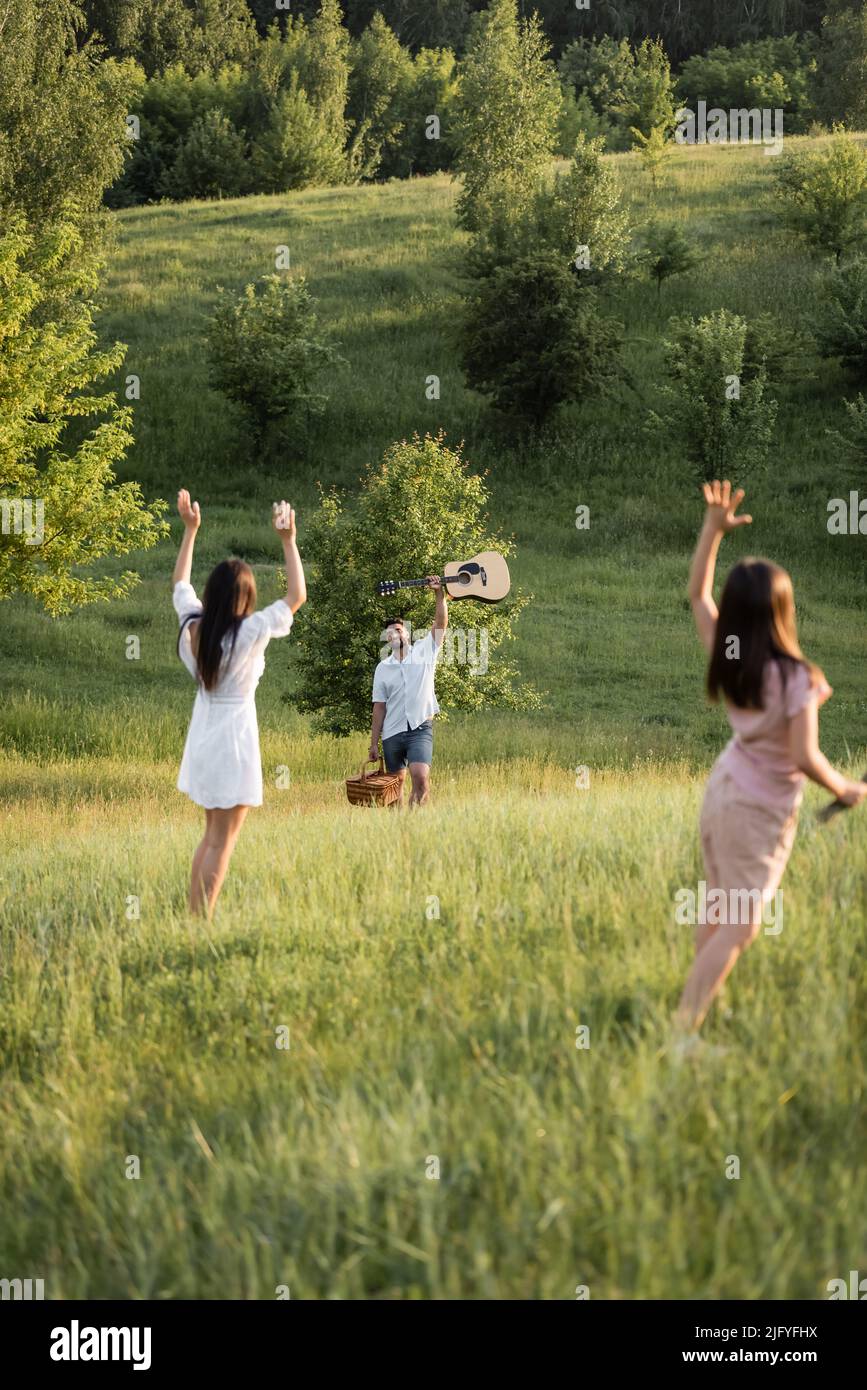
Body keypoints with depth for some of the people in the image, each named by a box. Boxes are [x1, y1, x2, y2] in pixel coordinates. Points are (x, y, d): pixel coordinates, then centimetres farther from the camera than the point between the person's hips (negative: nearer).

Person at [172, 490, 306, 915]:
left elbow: (180, 582, 17)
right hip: (234, 739, -7)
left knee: (213, 833, 18)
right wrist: (288, 540, -11)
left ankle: (193, 916, 16)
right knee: (221, 842, -3)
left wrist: (190, 529, 20)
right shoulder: (250, 632, -19)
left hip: (203, 737, 7)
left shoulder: (192, 625, -3)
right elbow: (297, 596, -11)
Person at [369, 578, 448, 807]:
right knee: (396, 783, 7)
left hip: (420, 729, -3)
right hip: (392, 734, 3)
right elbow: (379, 708, 9)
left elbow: (441, 623, -7)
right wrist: (374, 743, 5)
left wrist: (440, 593, -19)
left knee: (421, 777, -21)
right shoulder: (383, 668, 10)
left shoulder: (425, 651, 5)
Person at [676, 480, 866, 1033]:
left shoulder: (725, 655, -10)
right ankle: (682, 1026, 1)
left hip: (724, 786, 7)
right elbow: (805, 758, -28)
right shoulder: (794, 676, -28)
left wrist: (714, 530, -1)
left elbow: (698, 594, 6)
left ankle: (703, 1005, 31)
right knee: (741, 928, 3)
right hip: (762, 807, -7)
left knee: (720, 912, 21)